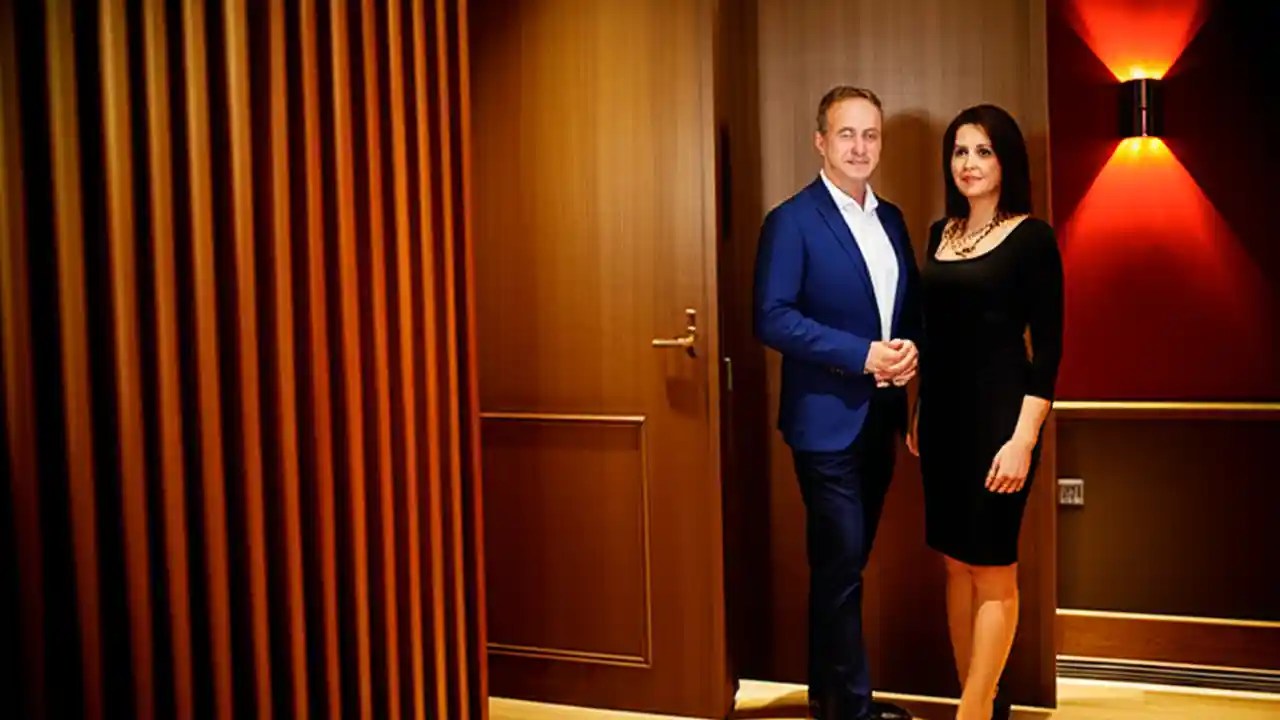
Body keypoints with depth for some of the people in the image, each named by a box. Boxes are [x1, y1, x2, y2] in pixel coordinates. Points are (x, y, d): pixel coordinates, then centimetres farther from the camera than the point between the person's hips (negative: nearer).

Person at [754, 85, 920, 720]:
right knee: (840, 566, 0)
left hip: (880, 416, 7)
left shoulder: (890, 219, 12)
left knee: (846, 563, 16)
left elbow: (911, 303, 17)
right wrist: (862, 354, -21)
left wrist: (910, 347, -5)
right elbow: (772, 317, -18)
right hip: (827, 419, -7)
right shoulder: (792, 221, -10)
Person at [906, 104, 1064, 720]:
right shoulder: (940, 233, 10)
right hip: (943, 415, 7)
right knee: (956, 563, 10)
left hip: (998, 414, -6)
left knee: (992, 568, 0)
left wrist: (1024, 438, -17)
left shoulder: (1032, 237, -7)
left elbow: (1046, 346, -11)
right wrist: (918, 413, 13)